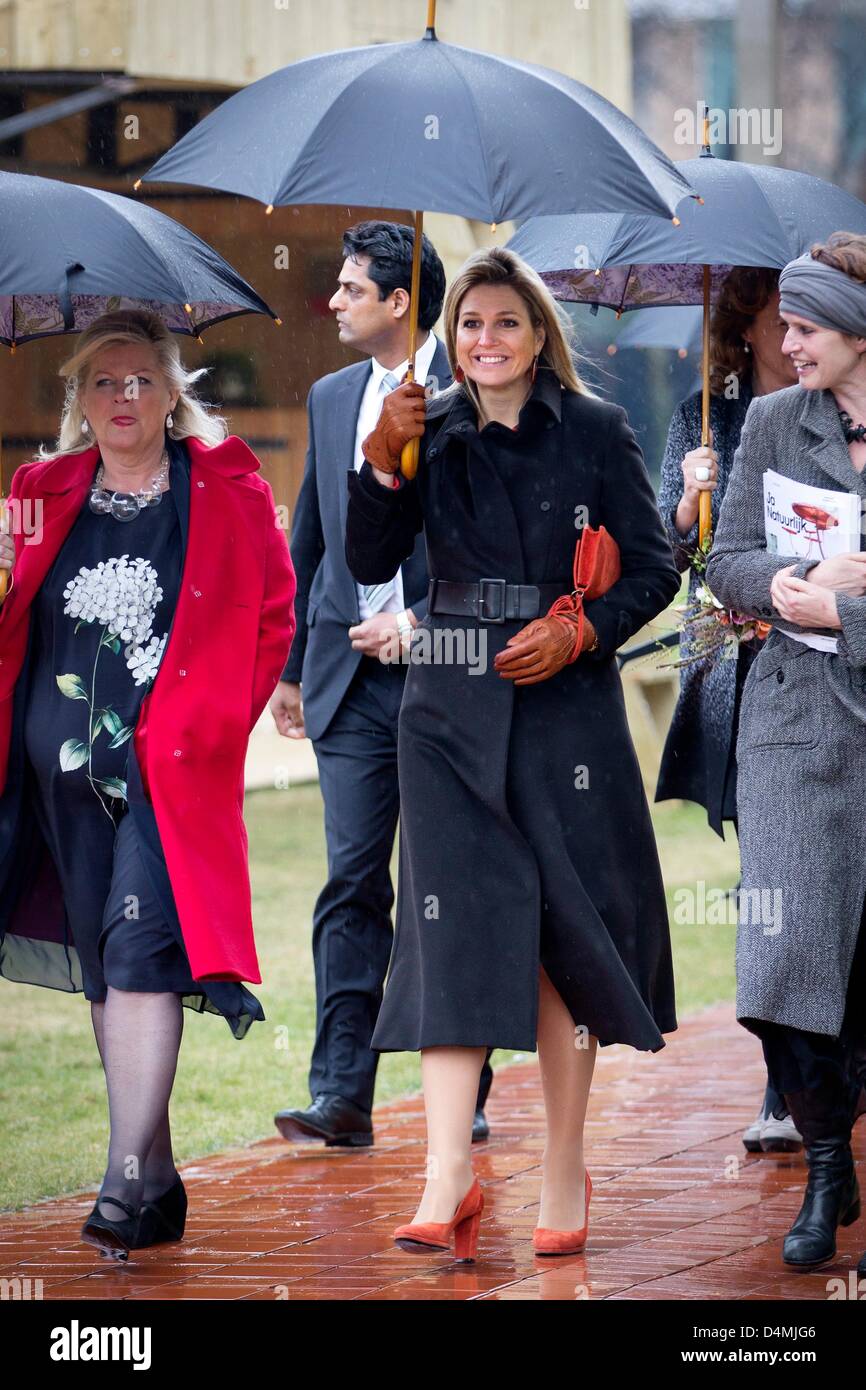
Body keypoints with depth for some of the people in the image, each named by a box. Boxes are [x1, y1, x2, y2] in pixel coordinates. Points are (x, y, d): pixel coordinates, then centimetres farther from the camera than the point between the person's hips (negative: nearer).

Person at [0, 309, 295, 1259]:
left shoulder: (225, 490, 4)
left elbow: (272, 617, 7)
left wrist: (215, 720, -1)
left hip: (171, 763, -4)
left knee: (142, 948, -16)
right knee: (103, 966, 6)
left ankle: (128, 1182, -21)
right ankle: (157, 1182, 13)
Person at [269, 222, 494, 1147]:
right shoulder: (331, 400, 14)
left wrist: (424, 622, -14)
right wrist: (291, 665, 19)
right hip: (350, 679, 5)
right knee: (351, 882, -1)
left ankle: (463, 1094, 12)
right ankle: (340, 1097, -3)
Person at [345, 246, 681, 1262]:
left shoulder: (595, 433, 2)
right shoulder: (432, 435, 6)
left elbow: (654, 569, 3)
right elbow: (371, 564, 0)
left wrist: (579, 632, -12)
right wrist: (382, 461, -14)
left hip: (566, 704, -1)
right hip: (451, 710, 1)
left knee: (563, 929, 2)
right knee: (454, 922, -10)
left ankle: (564, 1174, 12)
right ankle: (448, 1180, -18)